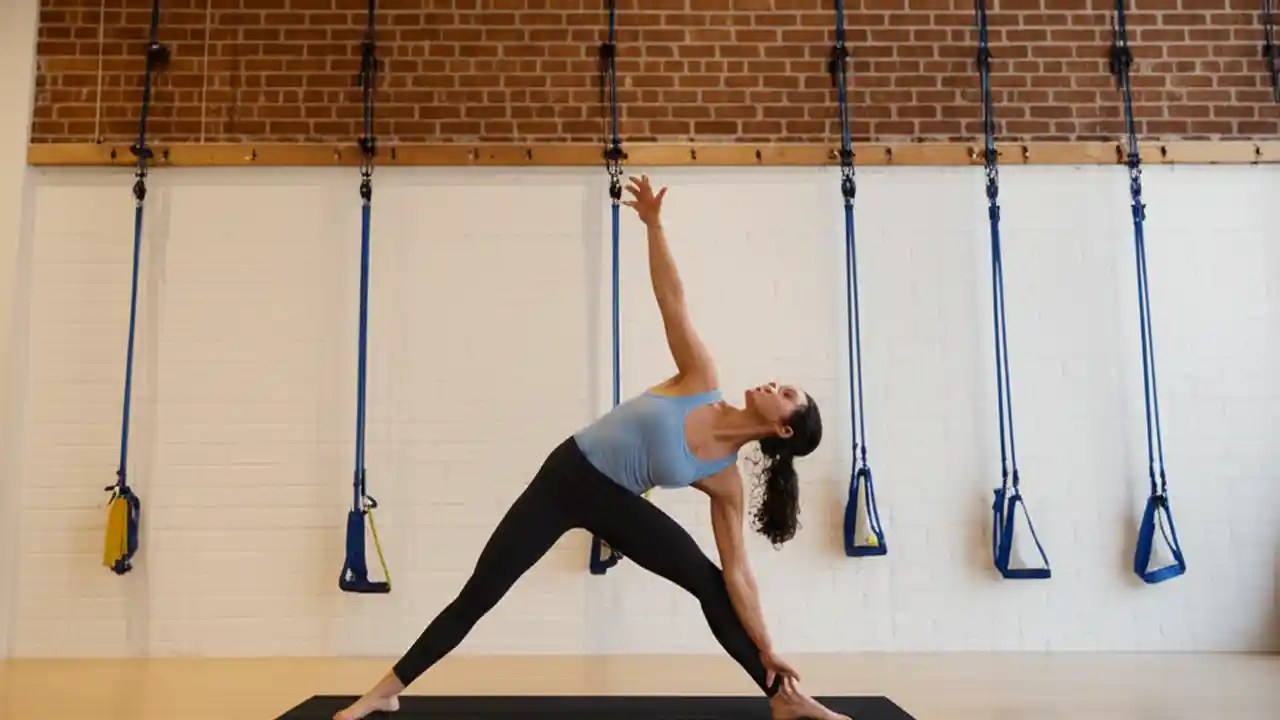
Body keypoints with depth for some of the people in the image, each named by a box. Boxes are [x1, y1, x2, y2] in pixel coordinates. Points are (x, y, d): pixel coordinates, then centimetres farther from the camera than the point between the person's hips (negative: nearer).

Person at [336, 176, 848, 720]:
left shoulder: (726, 482, -10)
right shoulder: (702, 382, -12)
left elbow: (737, 574, -6)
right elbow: (671, 300, -14)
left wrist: (767, 651, -8)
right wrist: (654, 225, -21)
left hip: (615, 503, 1)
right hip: (566, 475, 0)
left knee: (711, 583, -8)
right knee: (476, 596, 1)